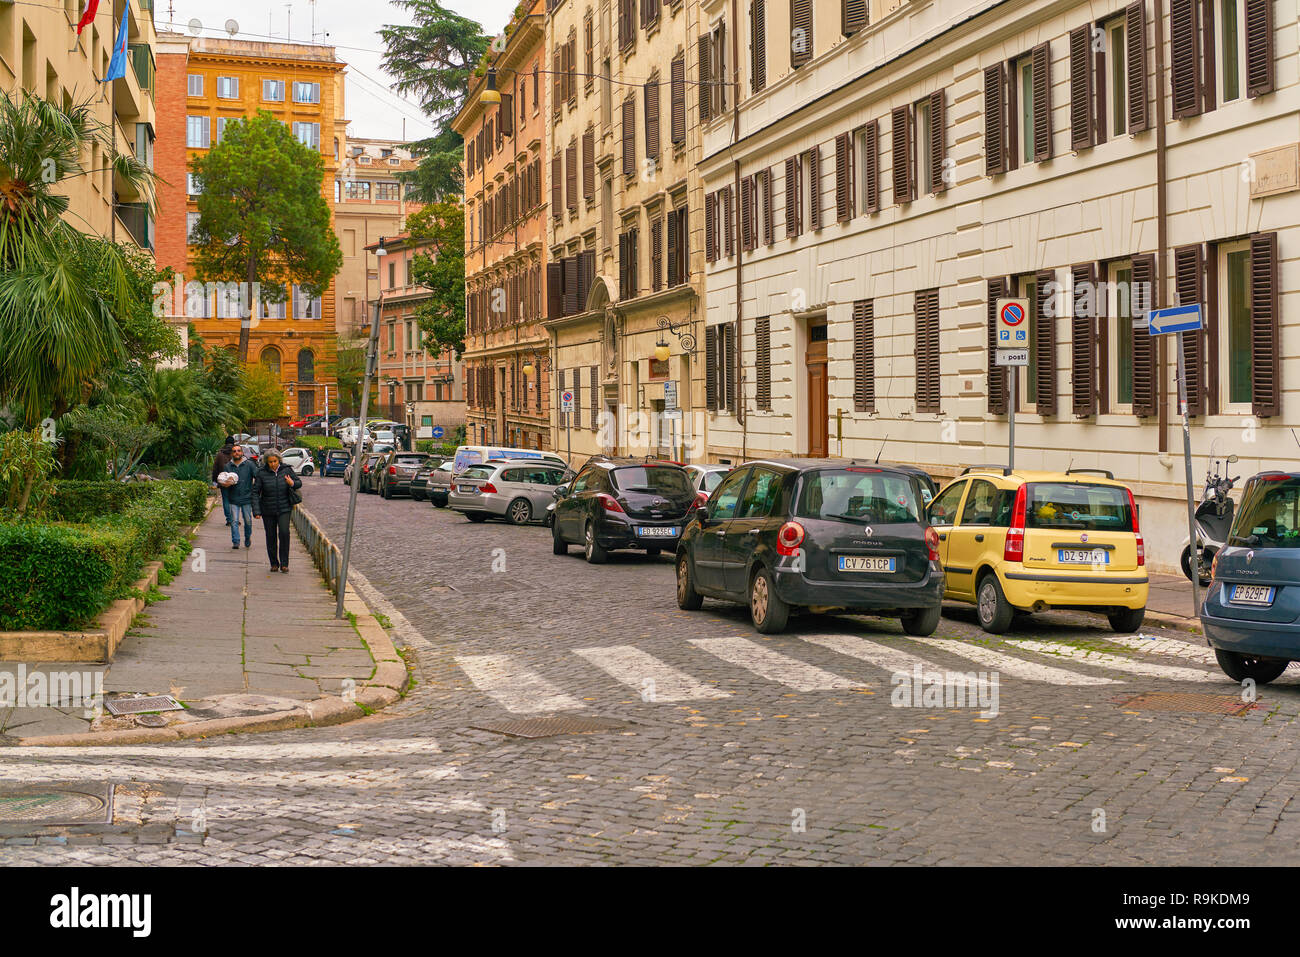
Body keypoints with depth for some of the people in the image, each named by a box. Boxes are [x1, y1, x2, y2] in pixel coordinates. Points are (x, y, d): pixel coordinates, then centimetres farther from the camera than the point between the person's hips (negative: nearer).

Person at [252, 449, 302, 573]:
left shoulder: (286, 470, -3)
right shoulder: (261, 473, -6)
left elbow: (299, 483, 8)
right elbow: (255, 492, -3)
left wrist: (292, 484, -17)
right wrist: (256, 511, -10)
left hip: (284, 508, 0)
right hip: (268, 511, 0)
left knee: (284, 533, -15)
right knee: (271, 536, 5)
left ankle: (284, 564, -7)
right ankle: (274, 564, 21)